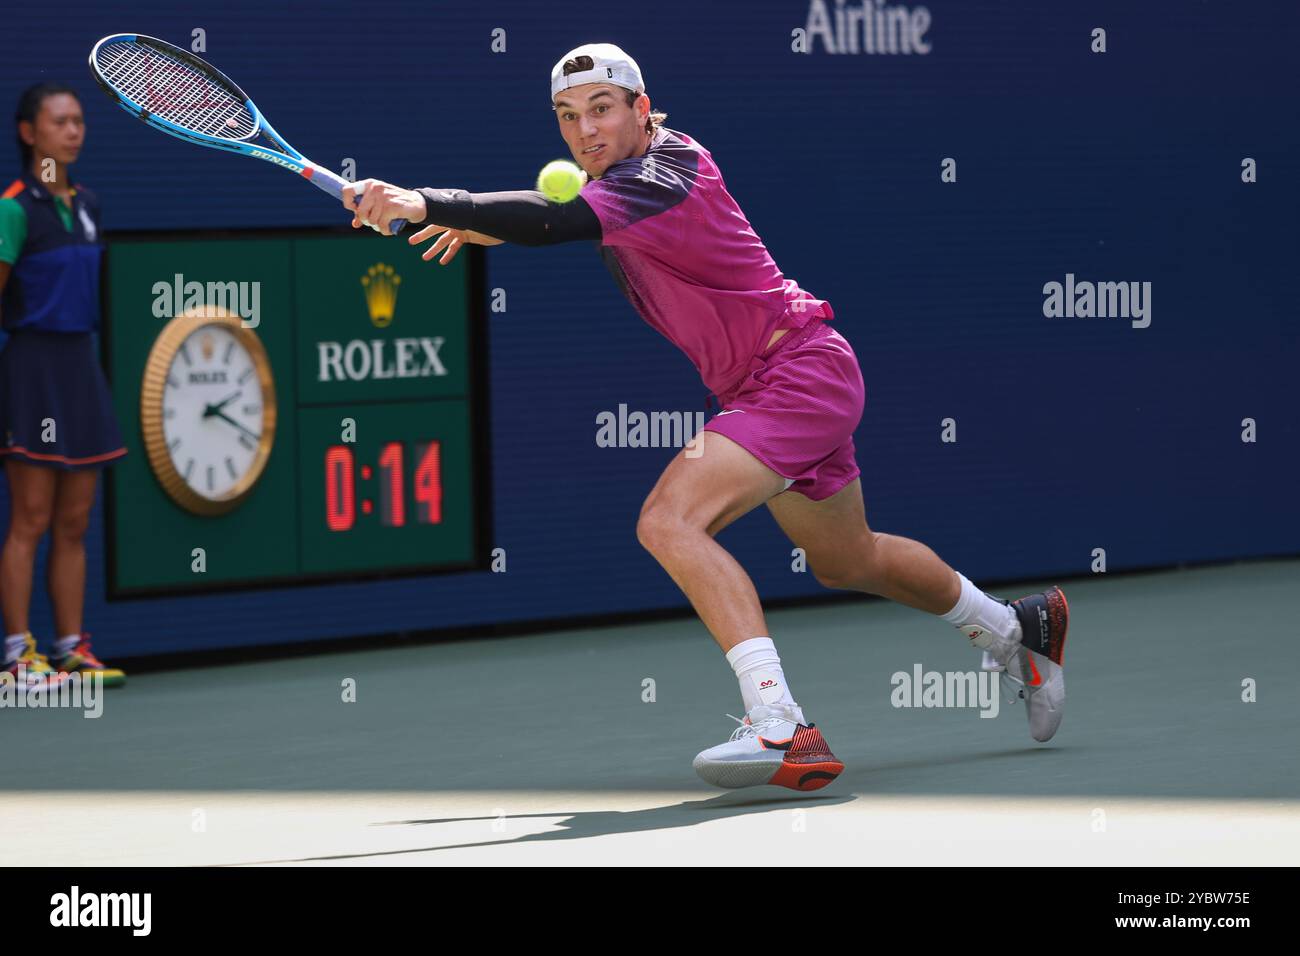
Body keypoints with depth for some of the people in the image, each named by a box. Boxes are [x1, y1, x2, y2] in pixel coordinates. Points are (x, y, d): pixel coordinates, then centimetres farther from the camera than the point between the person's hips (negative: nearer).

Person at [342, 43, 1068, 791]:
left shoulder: (666, 177, -24)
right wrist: (484, 226, 3)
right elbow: (567, 217, 23)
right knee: (845, 561, 28)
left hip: (801, 372, -11)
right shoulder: (626, 171, 4)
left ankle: (782, 729, -35)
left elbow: (558, 222, -40)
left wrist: (424, 204, -48)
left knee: (671, 520, -27)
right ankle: (1014, 627, 51)